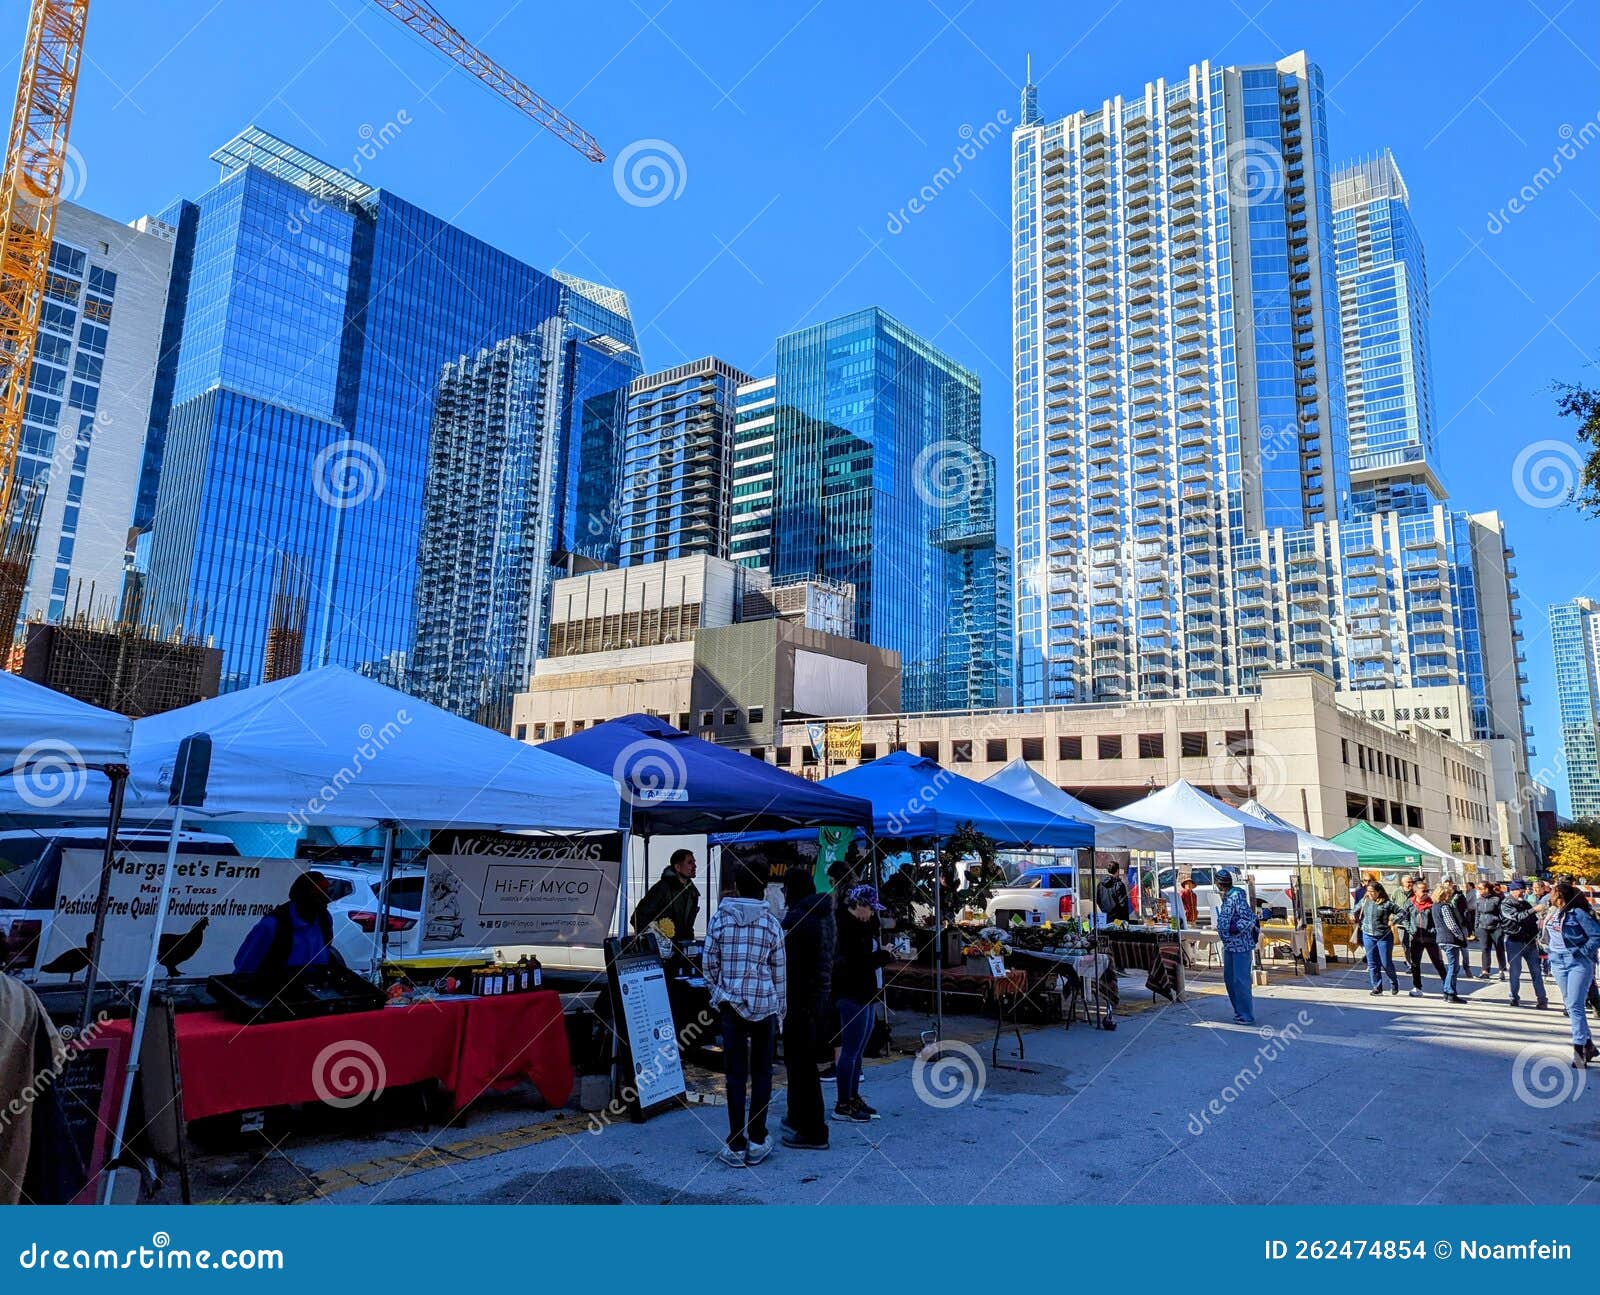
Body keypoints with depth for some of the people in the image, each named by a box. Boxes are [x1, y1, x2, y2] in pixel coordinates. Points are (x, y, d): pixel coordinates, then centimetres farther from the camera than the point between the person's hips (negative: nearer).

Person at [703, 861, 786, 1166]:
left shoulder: (719, 918, -4)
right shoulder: (771, 923, -3)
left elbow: (709, 963, 2)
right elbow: (780, 970, 2)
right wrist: (780, 1009, 13)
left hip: (731, 1003, 0)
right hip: (764, 1004, 0)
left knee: (736, 1074, 4)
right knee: (761, 1072, 10)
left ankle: (736, 1146, 7)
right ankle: (757, 1141, 15)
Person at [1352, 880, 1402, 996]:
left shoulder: (1387, 904, -9)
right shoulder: (1364, 901, 4)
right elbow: (1355, 911, 19)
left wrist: (1392, 920, -12)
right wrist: (1360, 923, 10)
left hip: (1384, 936, -4)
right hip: (1368, 936, 4)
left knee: (1386, 963, 2)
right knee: (1372, 964, 6)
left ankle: (1394, 984, 27)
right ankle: (1377, 987, 15)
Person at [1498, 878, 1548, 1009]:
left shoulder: (1525, 904, 12)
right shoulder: (1505, 905, -7)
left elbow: (1534, 920, 19)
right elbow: (1517, 917, -24)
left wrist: (1536, 936, 8)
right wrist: (1533, 910, -35)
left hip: (1530, 941, 5)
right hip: (1514, 941, -5)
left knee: (1536, 971, 2)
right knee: (1515, 971, 2)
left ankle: (1541, 999, 4)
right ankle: (1515, 998, 12)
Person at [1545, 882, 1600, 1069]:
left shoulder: (1578, 913, -13)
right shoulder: (1552, 913, 8)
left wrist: (1583, 952, -17)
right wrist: (1552, 955, 13)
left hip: (1579, 963, -7)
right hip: (1558, 963, 7)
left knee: (1575, 1006, -9)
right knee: (1569, 1005, 12)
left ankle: (1579, 1049, -5)